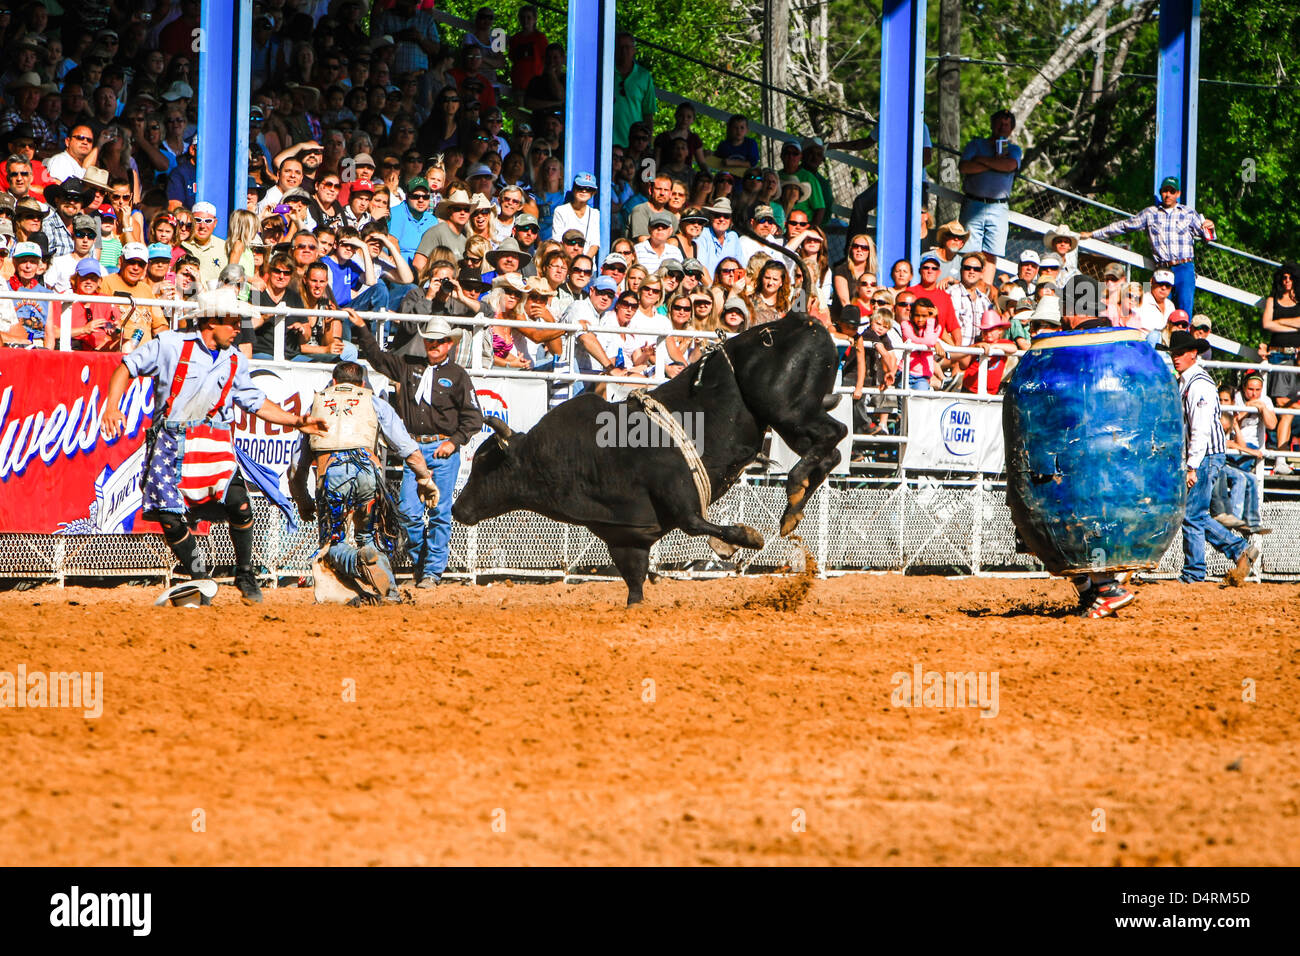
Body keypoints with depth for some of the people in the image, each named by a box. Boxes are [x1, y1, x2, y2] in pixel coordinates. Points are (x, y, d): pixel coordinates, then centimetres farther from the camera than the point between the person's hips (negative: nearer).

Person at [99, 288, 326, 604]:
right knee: (171, 520, -12)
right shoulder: (170, 346, 0)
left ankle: (245, 575, 2)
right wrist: (112, 407, -10)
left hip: (215, 441, 2)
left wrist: (295, 421, 13)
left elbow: (256, 402, 21)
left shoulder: (234, 361, 13)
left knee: (238, 503, -19)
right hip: (170, 442, -2)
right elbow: (127, 368, 4)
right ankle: (199, 575, 13)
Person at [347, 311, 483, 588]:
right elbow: (377, 357, 21)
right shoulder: (409, 366, 13)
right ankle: (420, 560, 15)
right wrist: (361, 330, 15)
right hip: (413, 448, 3)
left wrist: (454, 441, -7)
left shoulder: (457, 376, 4)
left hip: (443, 450, -3)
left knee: (440, 512, -4)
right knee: (408, 509, -5)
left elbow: (473, 417, 3)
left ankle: (433, 571, 1)